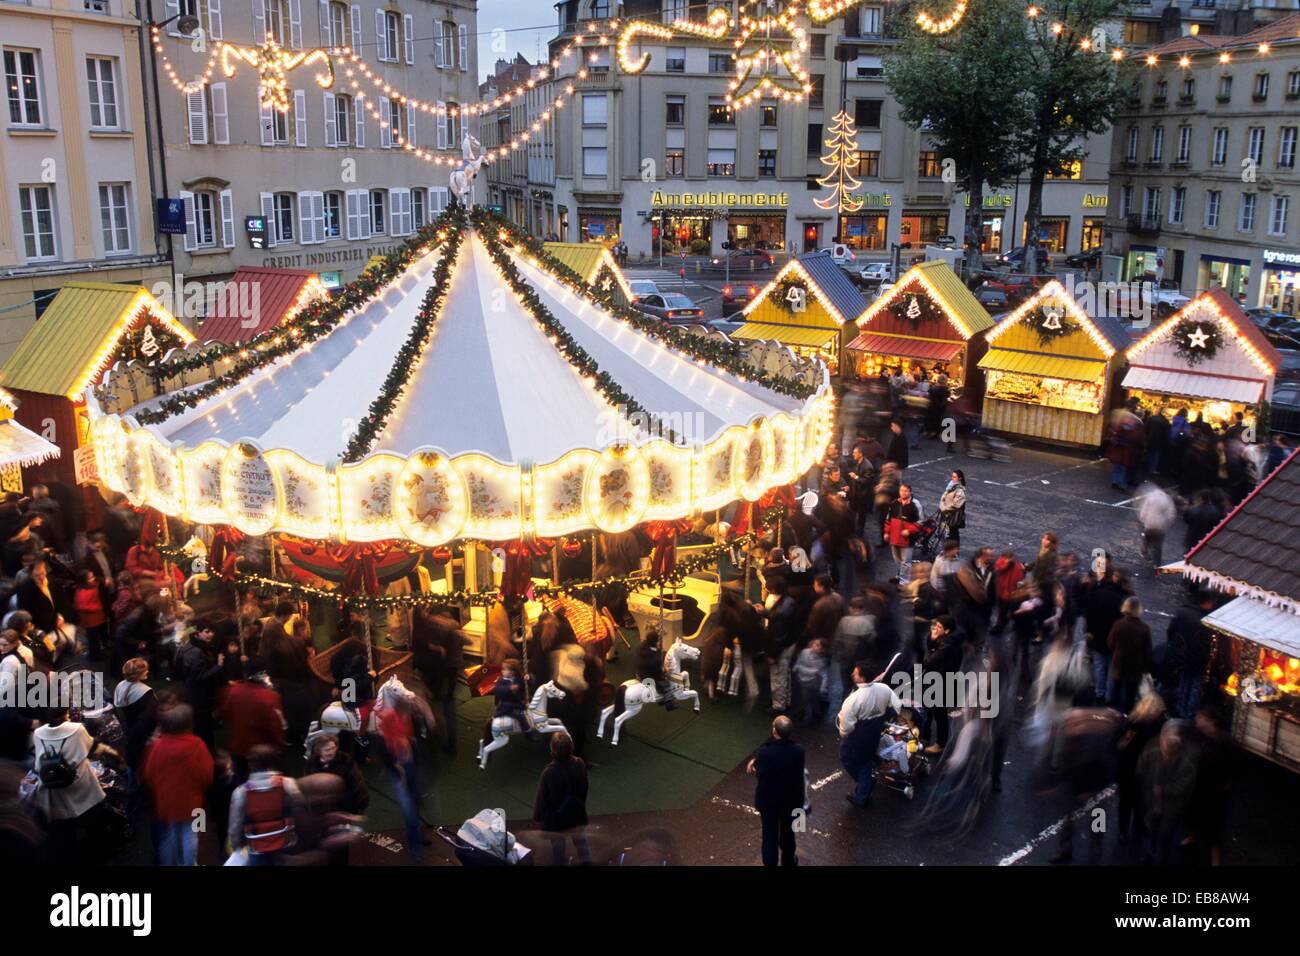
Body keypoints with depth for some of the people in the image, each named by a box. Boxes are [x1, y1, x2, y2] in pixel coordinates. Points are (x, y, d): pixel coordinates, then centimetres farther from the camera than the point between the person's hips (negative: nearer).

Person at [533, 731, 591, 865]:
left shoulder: (549, 772, -35)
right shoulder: (580, 764, -21)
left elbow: (542, 798, -19)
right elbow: (584, 788, -3)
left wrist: (537, 815, -1)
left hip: (556, 815, -4)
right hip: (576, 811, 4)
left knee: (558, 844, 19)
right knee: (579, 838, 27)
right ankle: (586, 860, 44)